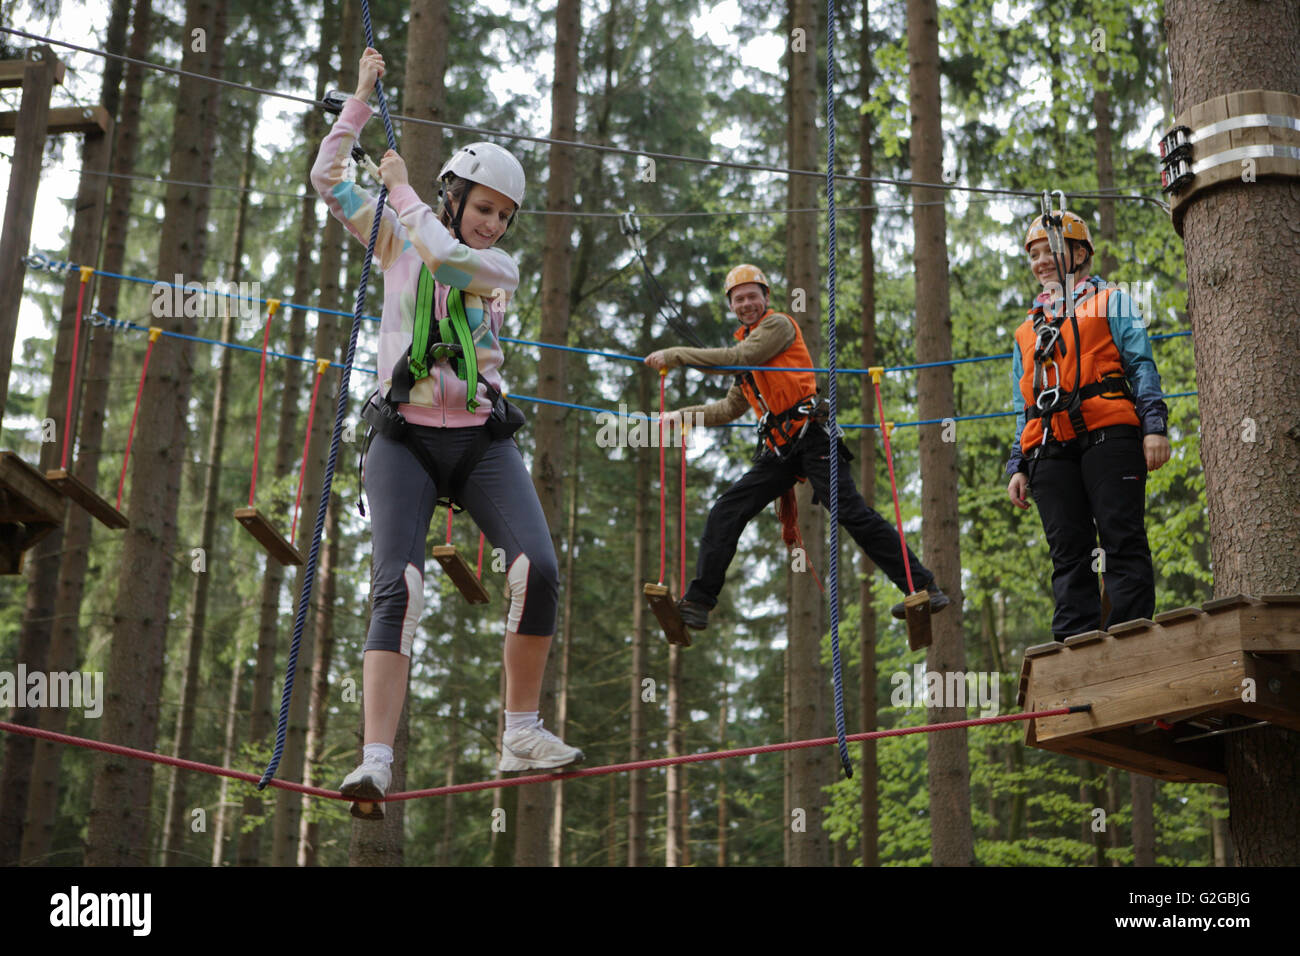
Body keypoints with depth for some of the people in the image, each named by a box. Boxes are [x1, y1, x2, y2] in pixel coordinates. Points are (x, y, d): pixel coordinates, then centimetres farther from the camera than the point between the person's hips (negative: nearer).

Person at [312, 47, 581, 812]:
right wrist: (362, 97, 4)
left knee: (539, 571, -19)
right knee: (398, 589, -18)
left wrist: (404, 191, -3)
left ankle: (522, 734, -6)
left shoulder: (502, 269, 6)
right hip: (405, 440, -1)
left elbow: (448, 258, -16)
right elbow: (328, 178, 7)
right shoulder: (398, 245, 9)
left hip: (482, 441, 1)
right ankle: (377, 760, -26)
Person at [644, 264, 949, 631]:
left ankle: (925, 589, -14)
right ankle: (697, 603, 4)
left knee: (853, 513, -17)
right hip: (777, 451, 8)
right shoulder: (746, 341, 25)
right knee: (725, 514, -1)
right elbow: (731, 408, 32)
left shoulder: (779, 325, 1)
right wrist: (683, 415, 26)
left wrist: (674, 355, -10)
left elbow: (736, 358, -14)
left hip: (812, 438, -8)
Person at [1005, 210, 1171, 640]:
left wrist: (1153, 425, -9)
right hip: (1050, 451, 4)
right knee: (1068, 551, -2)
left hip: (1107, 436, -4)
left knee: (1122, 537, -10)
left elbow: (1142, 366, 5)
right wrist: (1019, 467, 16)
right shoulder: (1028, 330, 29)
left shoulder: (1110, 303, 16)